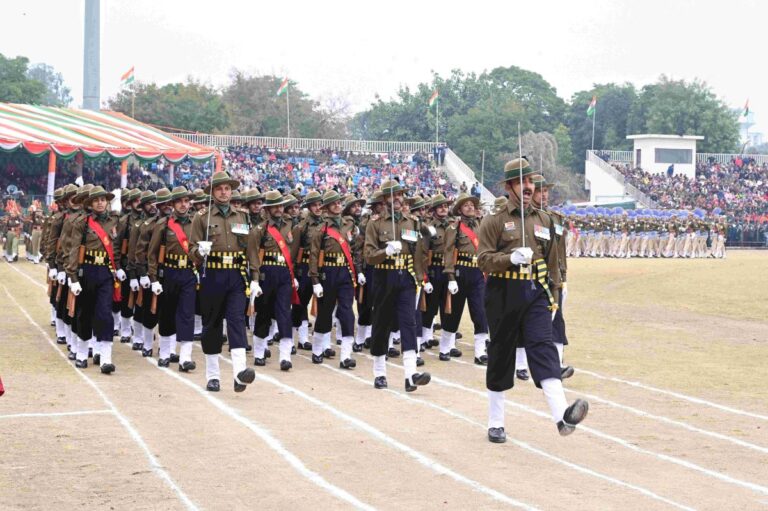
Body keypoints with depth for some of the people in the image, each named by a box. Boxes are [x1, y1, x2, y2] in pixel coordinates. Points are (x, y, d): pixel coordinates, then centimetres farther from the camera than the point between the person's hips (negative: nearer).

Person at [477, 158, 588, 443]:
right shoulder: (494, 221, 0)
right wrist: (511, 258, -25)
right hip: (504, 295, -2)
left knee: (543, 347, -15)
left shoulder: (544, 221, 13)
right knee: (501, 356, 6)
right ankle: (495, 424, 19)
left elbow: (551, 261, 20)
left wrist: (553, 297, 19)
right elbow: (483, 260, -8)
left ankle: (562, 415, -32)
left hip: (536, 293, 2)